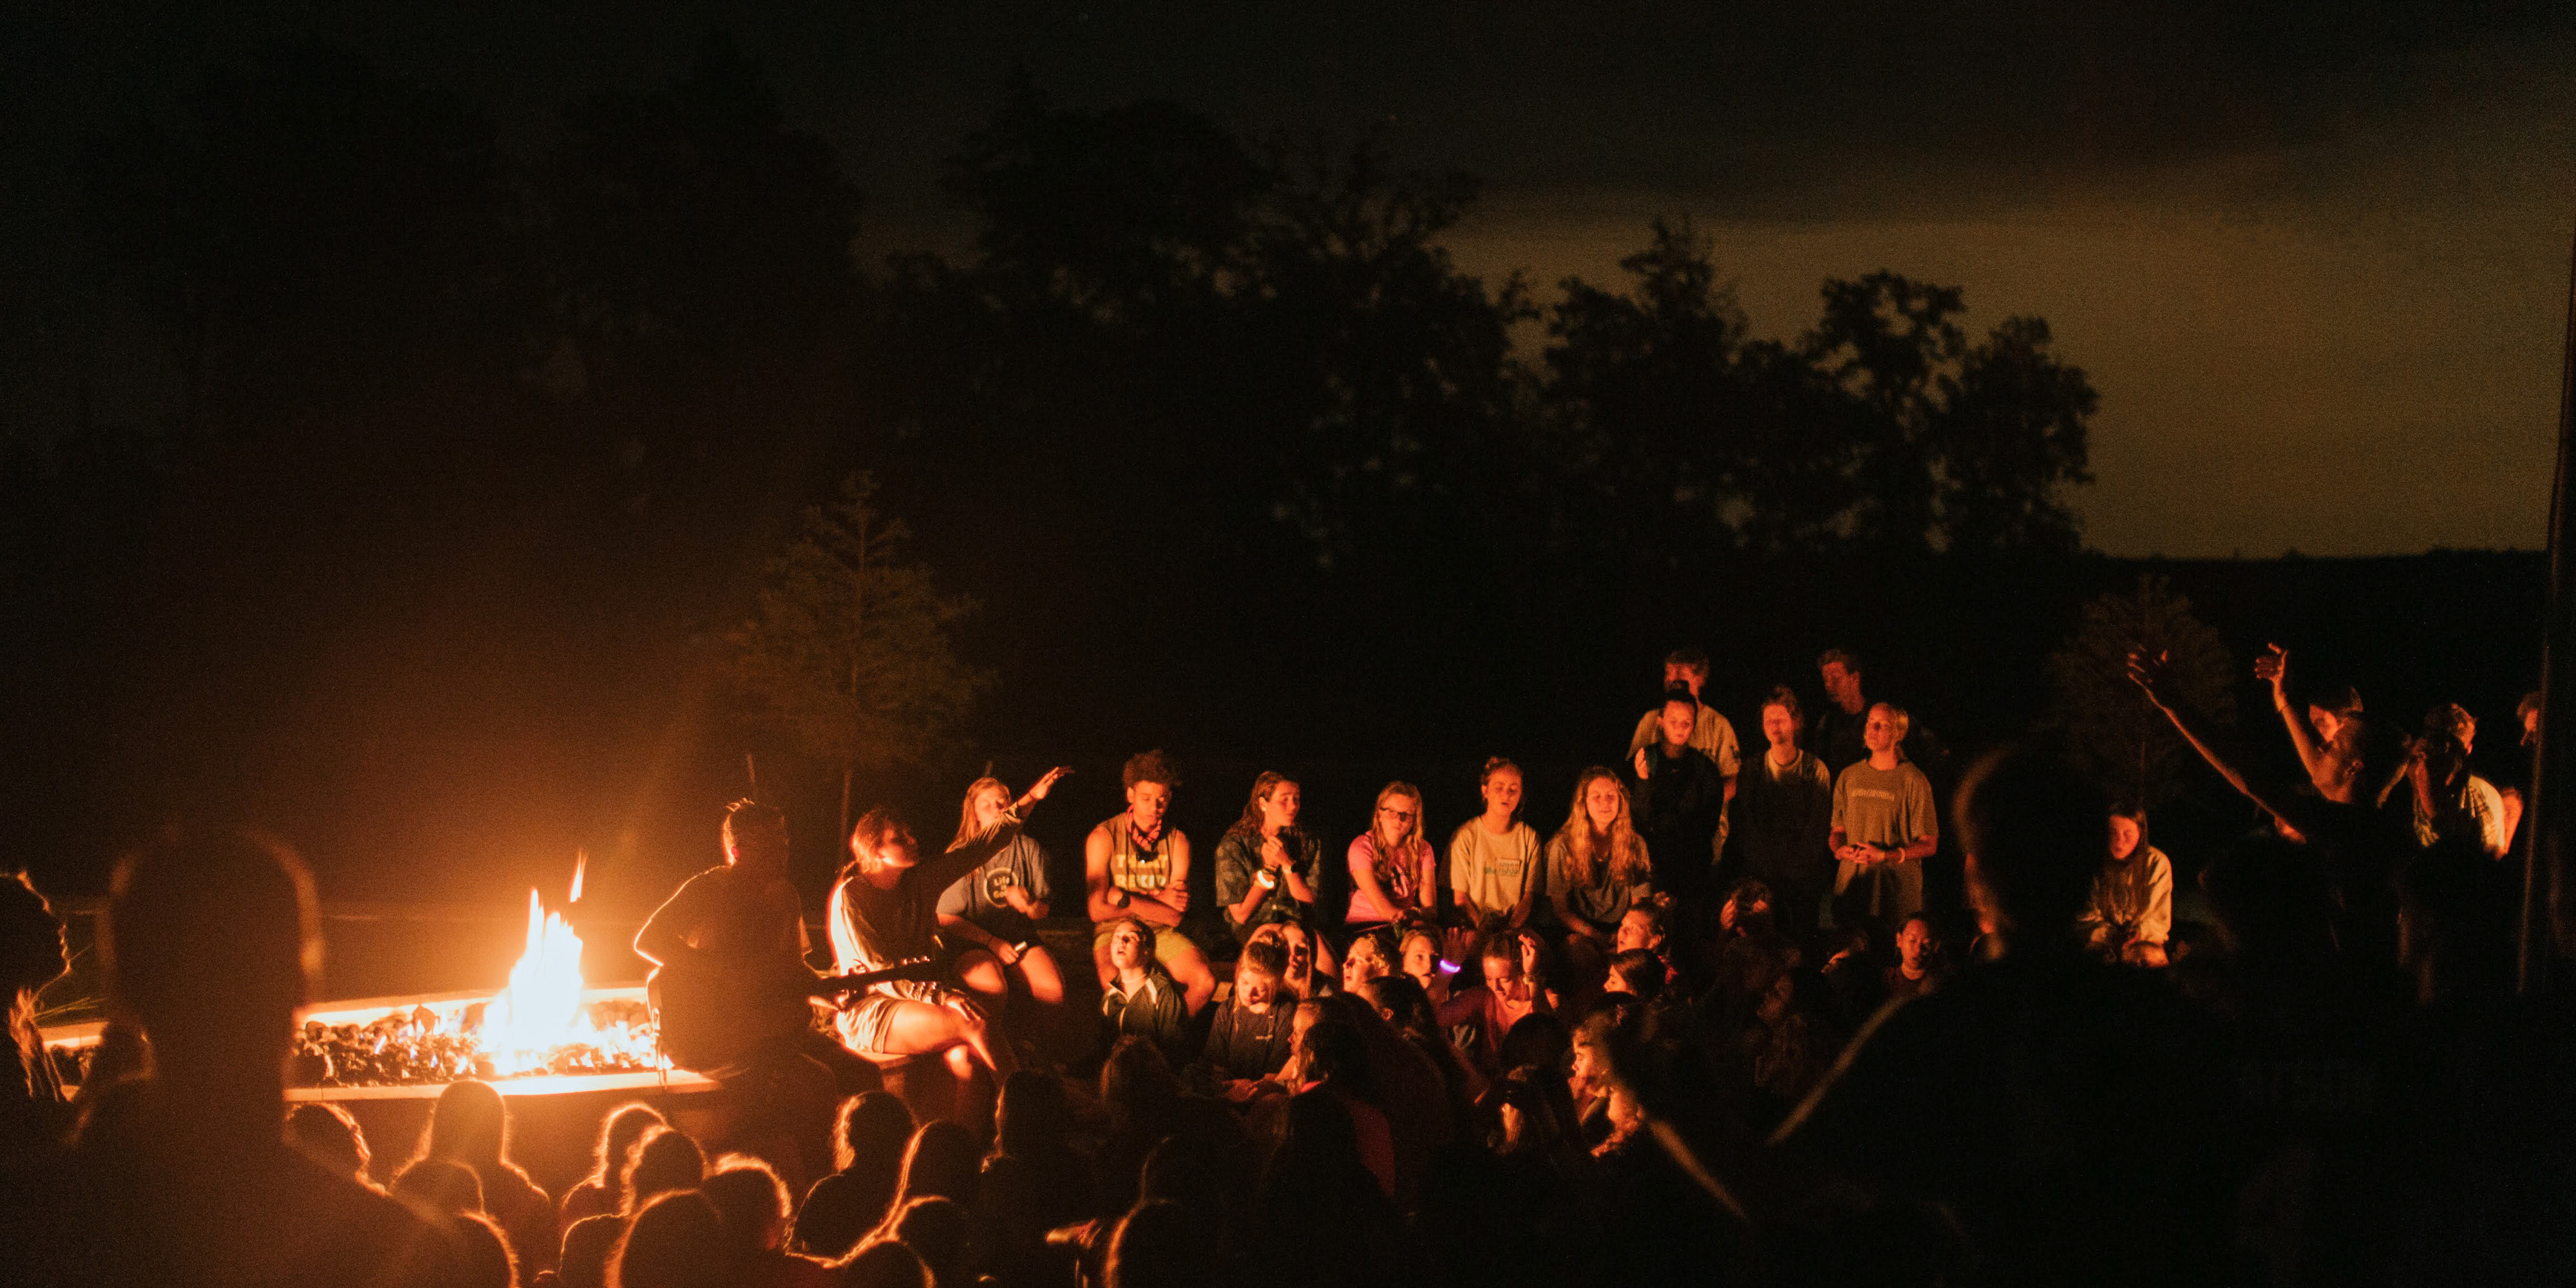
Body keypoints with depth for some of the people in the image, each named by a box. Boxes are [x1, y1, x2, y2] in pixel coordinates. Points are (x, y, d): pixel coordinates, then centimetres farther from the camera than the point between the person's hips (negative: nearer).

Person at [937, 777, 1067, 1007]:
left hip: (1022, 939, 2)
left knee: (1054, 990, -28)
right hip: (975, 943, -2)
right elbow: (946, 919, -1)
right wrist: (992, 942, -10)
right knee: (993, 989, -35)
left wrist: (1027, 903, -15)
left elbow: (1042, 913, 10)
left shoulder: (1028, 848, 8)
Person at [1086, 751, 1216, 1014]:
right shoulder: (1103, 837, -3)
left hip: (1161, 934, 4)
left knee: (1205, 982, -23)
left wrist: (1125, 899, -12)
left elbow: (1175, 916, -1)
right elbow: (1098, 911, -9)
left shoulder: (1177, 841, 6)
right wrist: (1159, 901, -7)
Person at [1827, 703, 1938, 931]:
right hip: (1850, 885, 4)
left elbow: (1929, 845, -3)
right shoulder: (1849, 777, 11)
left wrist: (1885, 855, -15)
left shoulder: (1914, 782, -3)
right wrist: (1840, 849, -5)